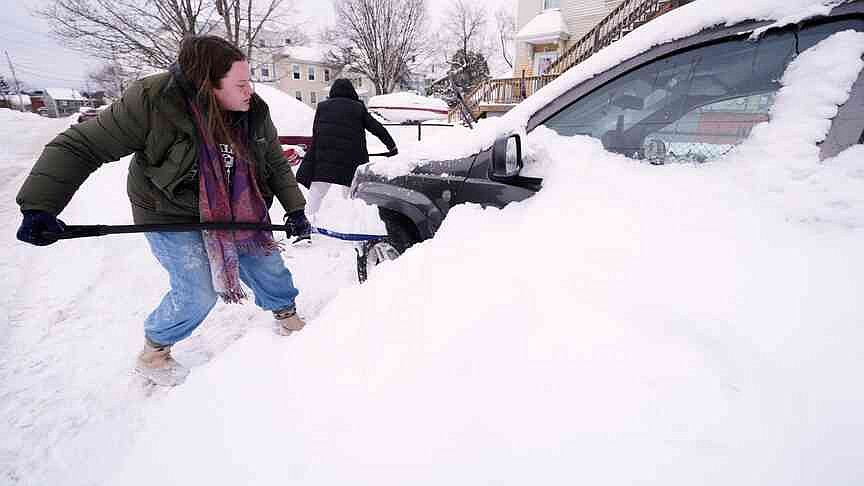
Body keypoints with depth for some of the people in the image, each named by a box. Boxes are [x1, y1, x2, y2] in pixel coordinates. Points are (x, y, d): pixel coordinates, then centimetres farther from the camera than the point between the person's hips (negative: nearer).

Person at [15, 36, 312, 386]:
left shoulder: (255, 112, -13)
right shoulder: (150, 102, -26)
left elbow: (276, 165, 0)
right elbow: (78, 147, -19)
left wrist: (295, 209, -8)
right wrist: (39, 206, -26)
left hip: (234, 211, 5)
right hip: (172, 217, -4)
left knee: (268, 264, 7)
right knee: (199, 292, -8)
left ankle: (286, 315, 38)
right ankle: (152, 354, 22)